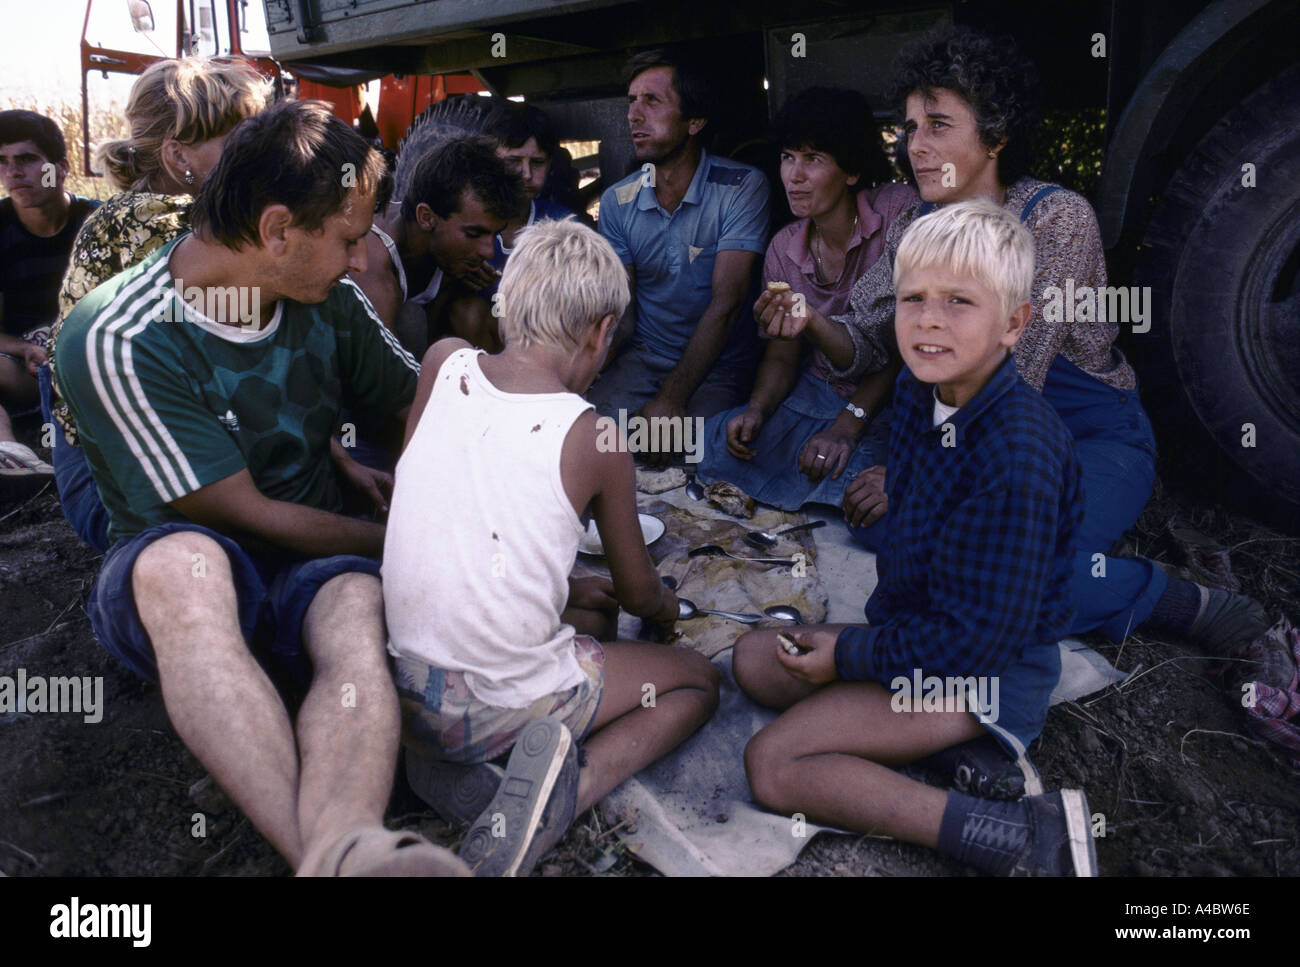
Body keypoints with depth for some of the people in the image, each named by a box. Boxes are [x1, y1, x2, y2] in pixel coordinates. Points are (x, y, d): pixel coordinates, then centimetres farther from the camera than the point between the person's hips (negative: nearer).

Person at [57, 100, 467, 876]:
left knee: (359, 607, -34)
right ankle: (325, 854, -56)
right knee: (184, 563, -40)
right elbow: (245, 514, -14)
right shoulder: (118, 341, -15)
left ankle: (341, 854, -59)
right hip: (166, 576, -3)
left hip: (315, 561, 4)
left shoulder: (328, 300, 1)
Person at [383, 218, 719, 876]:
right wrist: (666, 606, 30)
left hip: (398, 685, 5)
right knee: (696, 680, 20)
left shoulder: (444, 366, -2)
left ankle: (431, 747, 11)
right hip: (506, 705, -5)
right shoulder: (595, 442, -12)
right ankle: (578, 779, -8)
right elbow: (640, 595, 4)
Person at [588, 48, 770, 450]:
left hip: (719, 368, -3)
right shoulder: (617, 202, 4)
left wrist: (670, 400, -22)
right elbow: (622, 315, 4)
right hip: (643, 357, 3)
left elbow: (726, 303, -16)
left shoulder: (743, 187, -10)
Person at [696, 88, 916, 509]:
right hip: (815, 395, 5)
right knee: (714, 442, -15)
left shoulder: (900, 212, -13)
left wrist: (849, 423, -24)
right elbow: (782, 353, 9)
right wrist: (757, 409, -14)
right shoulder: (784, 248, 4)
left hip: (888, 404, -5)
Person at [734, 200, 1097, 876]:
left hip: (991, 673, -9)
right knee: (754, 658, 8)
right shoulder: (917, 391, -2)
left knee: (772, 764, -17)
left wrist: (849, 654, -15)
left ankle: (1022, 837, -17)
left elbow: (977, 638, -25)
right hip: (918, 630, 9)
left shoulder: (1017, 457, -29)